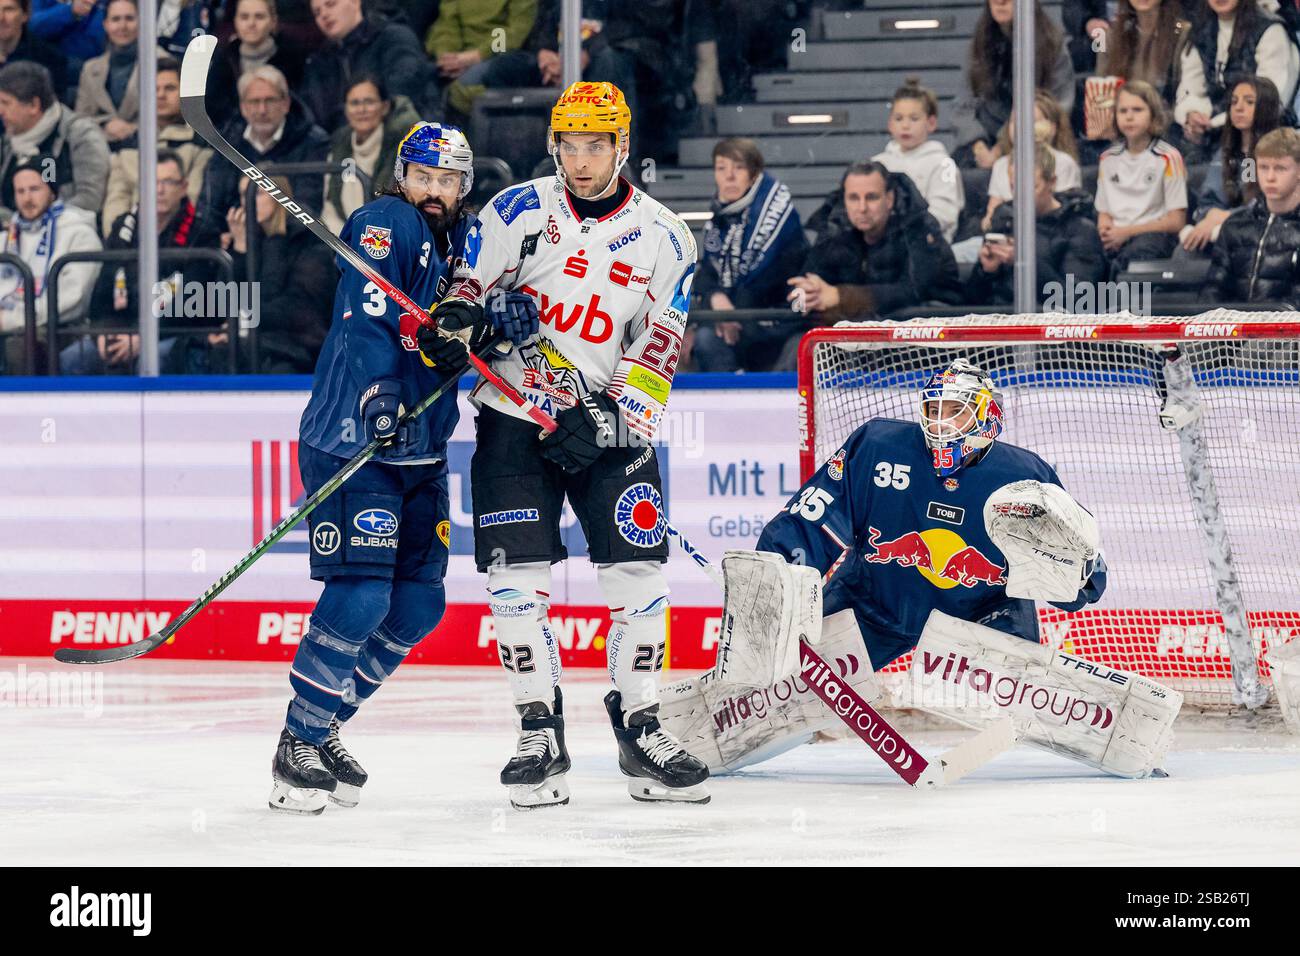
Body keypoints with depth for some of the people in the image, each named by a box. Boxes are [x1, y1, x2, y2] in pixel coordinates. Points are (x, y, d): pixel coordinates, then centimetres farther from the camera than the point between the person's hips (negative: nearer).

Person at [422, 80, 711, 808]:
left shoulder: (664, 239, 1)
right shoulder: (521, 211, 0)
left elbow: (658, 349, -4)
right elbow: (469, 287, 5)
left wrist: (607, 419, -16)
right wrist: (450, 321, -18)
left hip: (609, 423, 0)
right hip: (515, 417, 0)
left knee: (638, 571, -6)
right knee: (519, 576, -7)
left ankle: (642, 734, 5)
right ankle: (541, 737, 3)